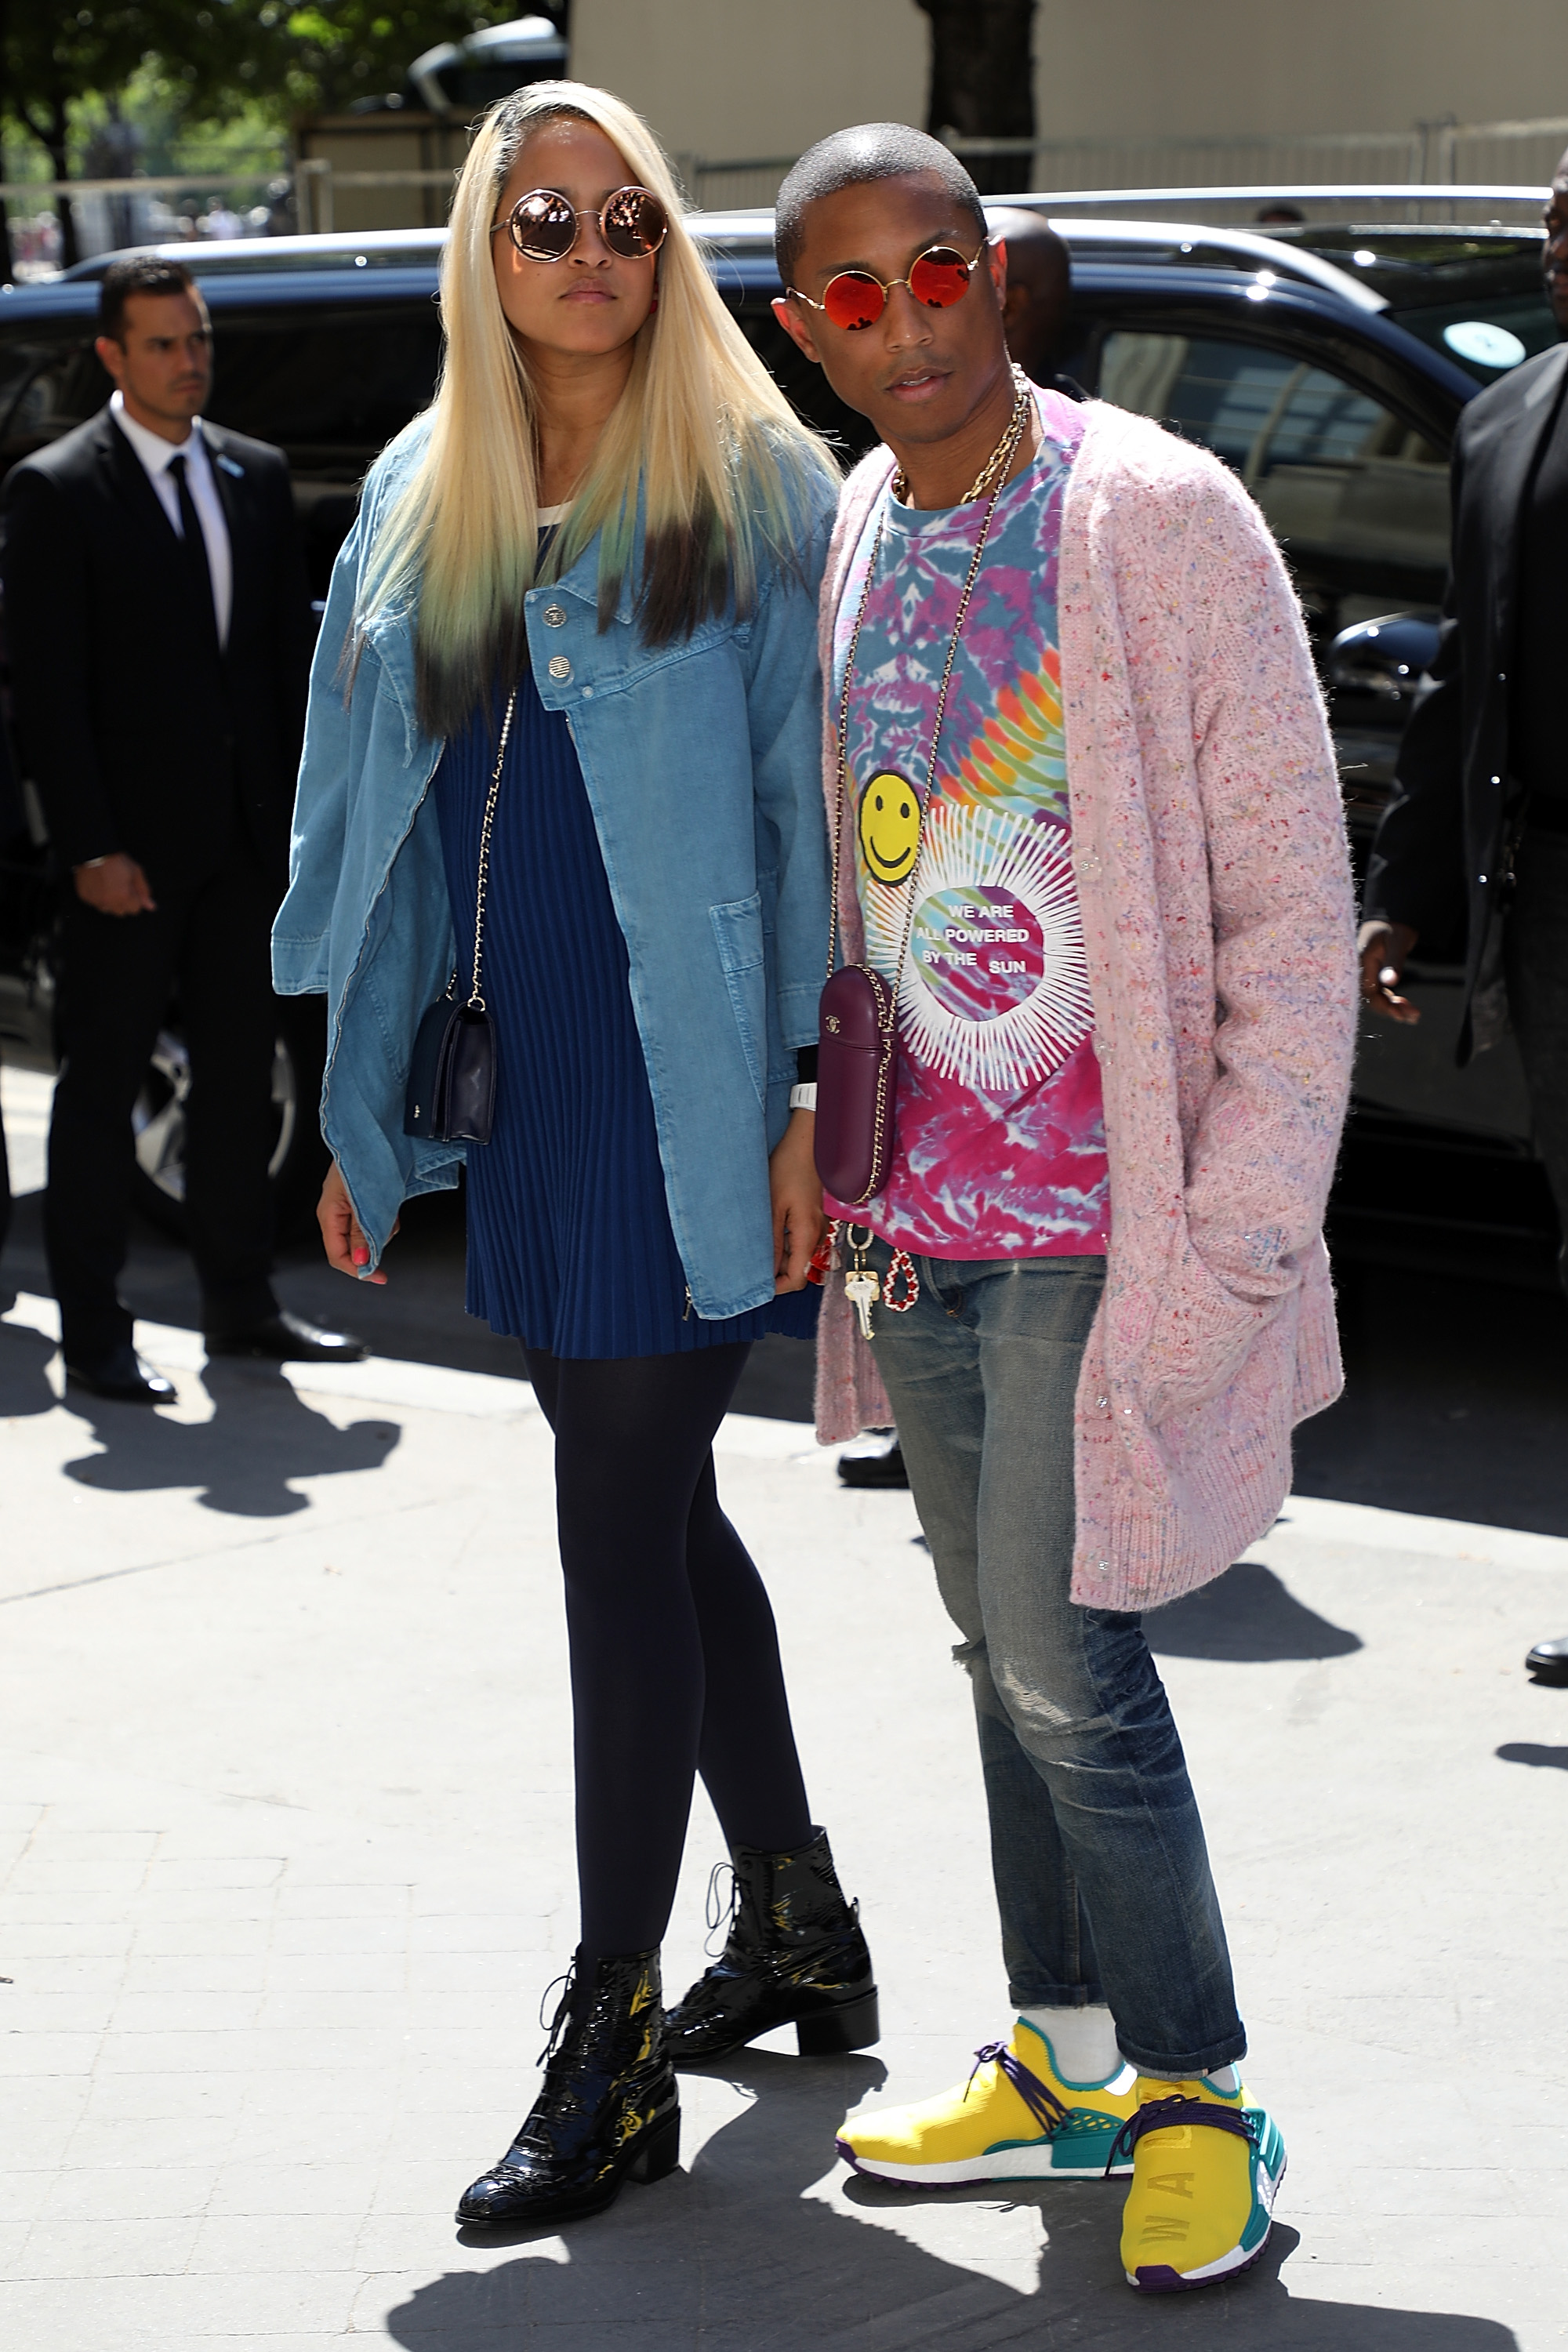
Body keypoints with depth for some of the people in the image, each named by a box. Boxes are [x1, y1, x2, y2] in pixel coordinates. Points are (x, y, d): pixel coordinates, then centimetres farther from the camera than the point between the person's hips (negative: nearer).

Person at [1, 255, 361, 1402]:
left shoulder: (257, 476, 11)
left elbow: (292, 650, 13)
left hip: (250, 836, 6)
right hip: (131, 846, -6)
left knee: (241, 1071, 13)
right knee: (103, 1085, 1)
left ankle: (242, 1304, 24)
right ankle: (93, 1332, 6)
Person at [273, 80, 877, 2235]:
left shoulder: (756, 486, -4)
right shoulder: (421, 501, 13)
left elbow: (813, 798, -7)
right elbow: (383, 818, 16)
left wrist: (815, 1086, -14)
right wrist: (362, 1112, 13)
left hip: (689, 1080, -6)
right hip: (520, 1080, 6)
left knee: (621, 1518, -5)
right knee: (653, 1502, 13)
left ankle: (615, 2051, 3)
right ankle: (798, 1927, 29)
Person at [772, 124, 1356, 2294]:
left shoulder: (1166, 518, -11)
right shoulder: (844, 547, 8)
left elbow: (1292, 903, -12)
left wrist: (1243, 1230, -17)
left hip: (1102, 1207, -6)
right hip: (919, 1209, 6)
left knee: (1061, 1662, -5)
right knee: (1007, 1653, 14)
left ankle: (1199, 2096, 12)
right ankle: (1064, 2061, 28)